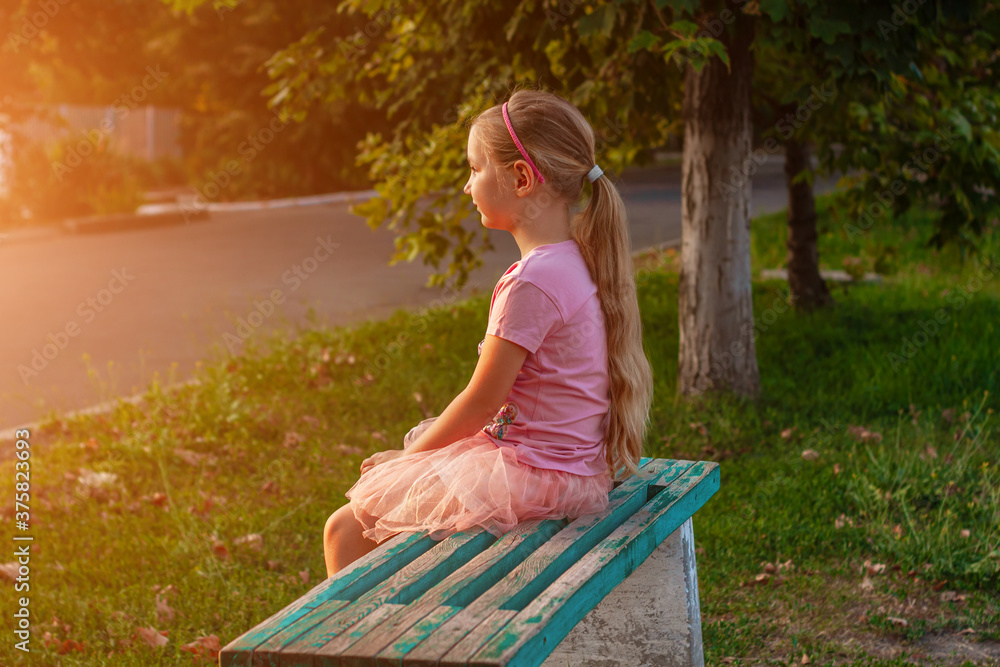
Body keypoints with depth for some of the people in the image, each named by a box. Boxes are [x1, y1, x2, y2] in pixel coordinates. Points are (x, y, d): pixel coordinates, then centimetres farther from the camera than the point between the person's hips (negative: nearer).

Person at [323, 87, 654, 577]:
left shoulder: (533, 281, -24)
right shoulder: (573, 261, 8)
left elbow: (481, 400, -18)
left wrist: (412, 454, -2)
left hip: (528, 478, -10)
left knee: (344, 530, -4)